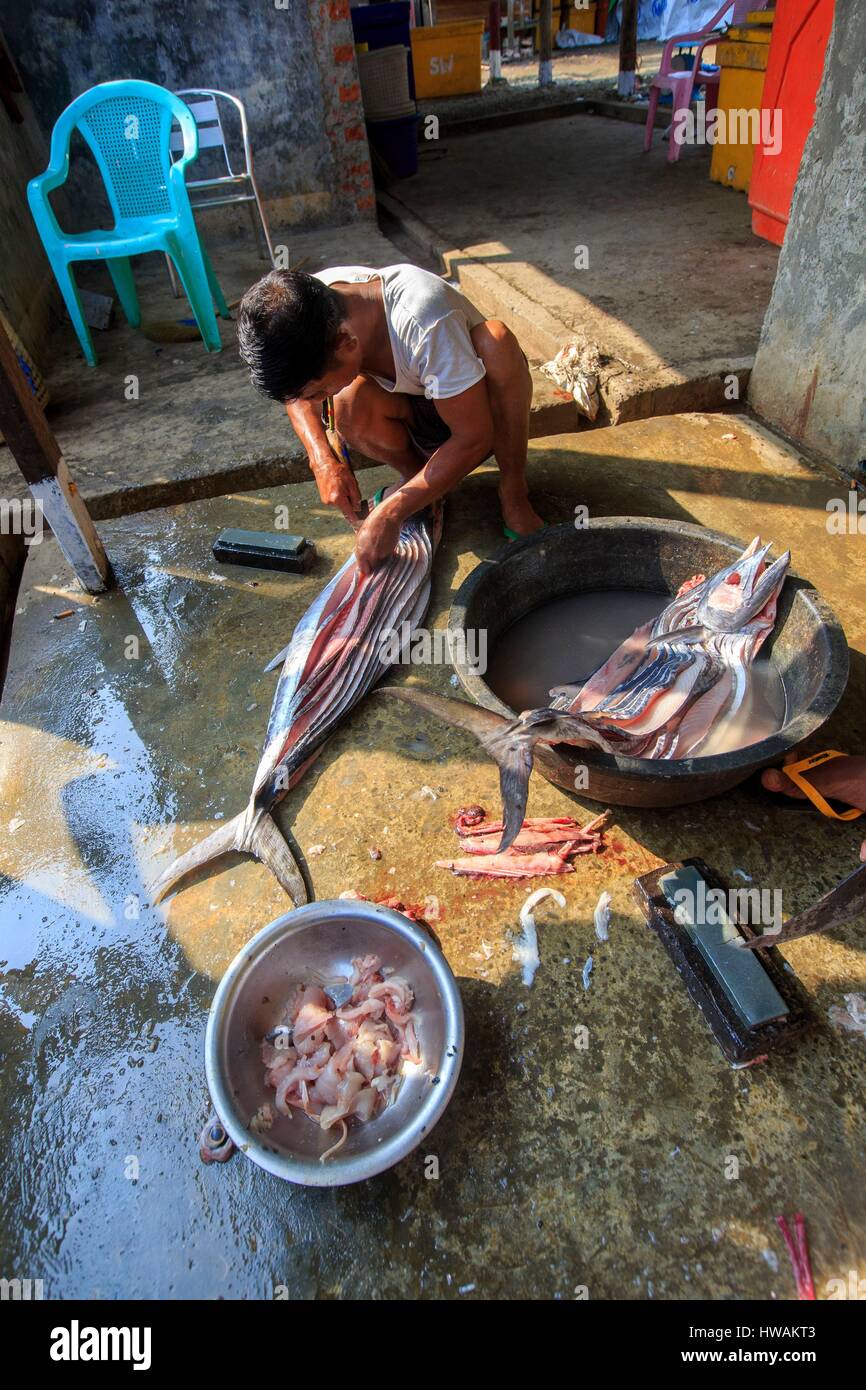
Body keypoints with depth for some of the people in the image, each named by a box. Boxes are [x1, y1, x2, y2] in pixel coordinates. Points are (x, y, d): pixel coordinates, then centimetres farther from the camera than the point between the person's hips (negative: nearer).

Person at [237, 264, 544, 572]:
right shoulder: (306, 304, -22)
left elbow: (474, 438, -31)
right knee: (348, 408, -30)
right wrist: (323, 460, -22)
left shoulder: (425, 323, -37)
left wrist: (390, 513, -34)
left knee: (495, 339, -35)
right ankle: (413, 472, 0)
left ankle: (514, 493, -16)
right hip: (413, 415, 3)